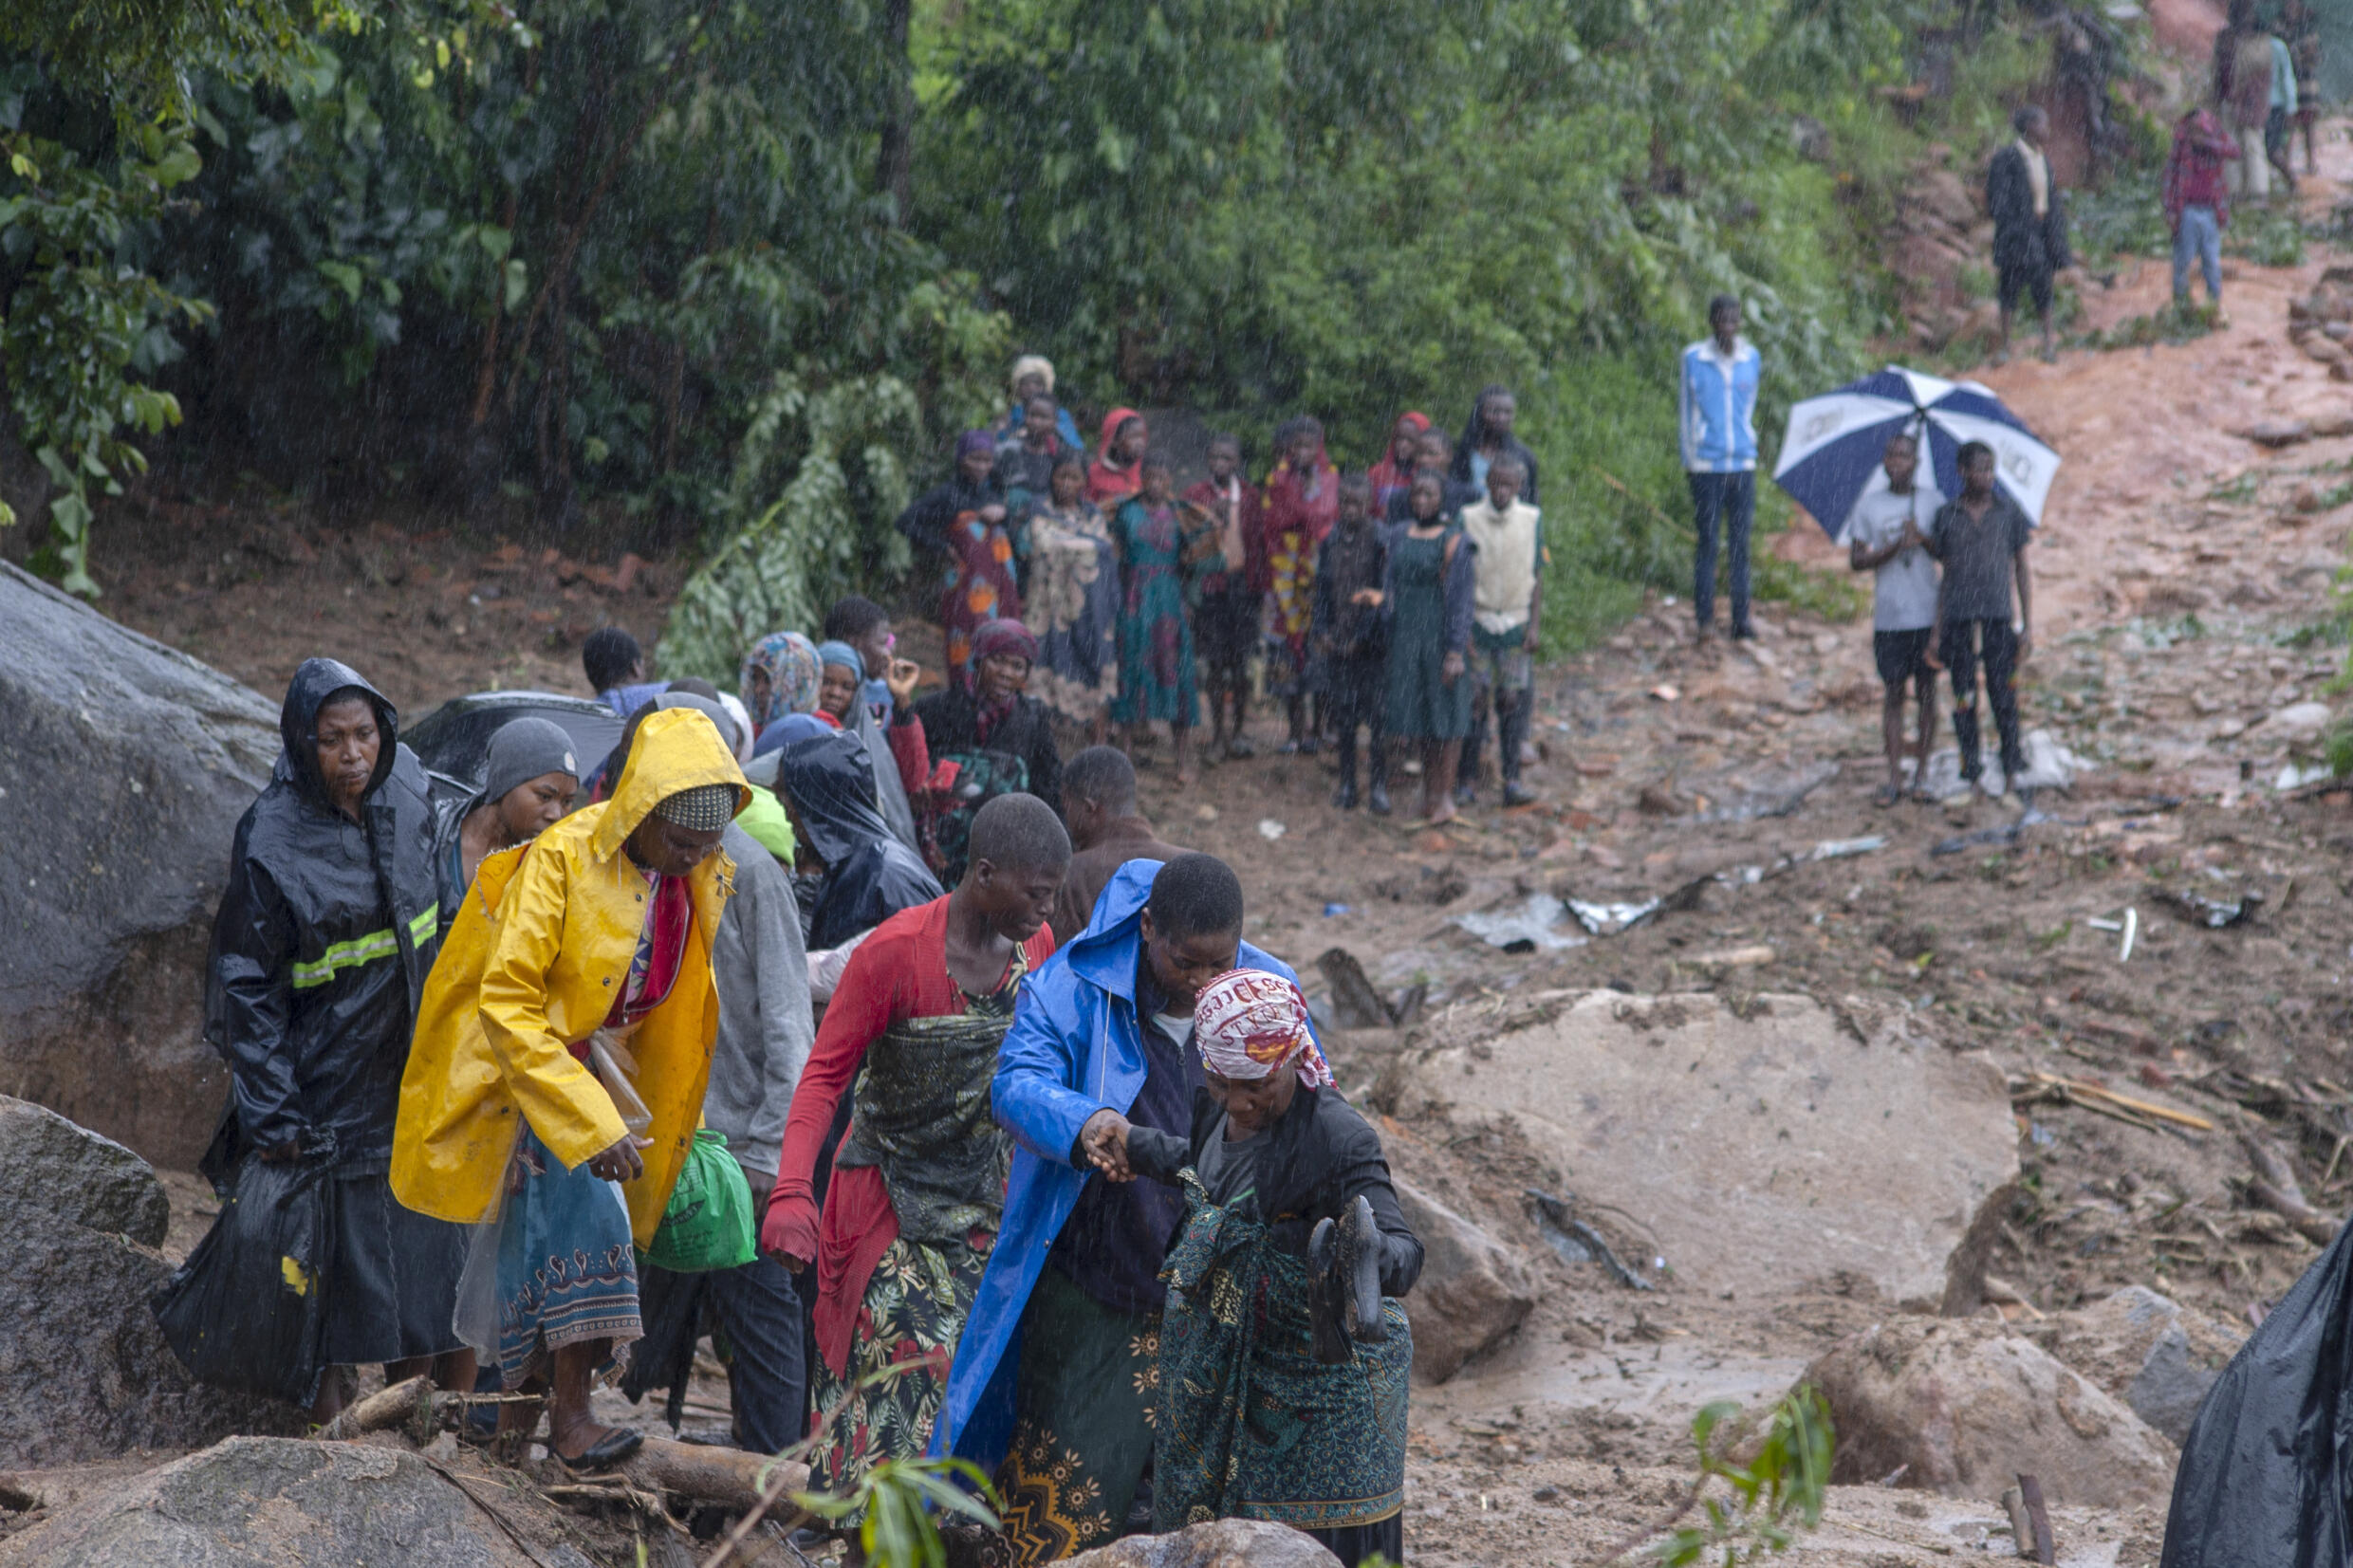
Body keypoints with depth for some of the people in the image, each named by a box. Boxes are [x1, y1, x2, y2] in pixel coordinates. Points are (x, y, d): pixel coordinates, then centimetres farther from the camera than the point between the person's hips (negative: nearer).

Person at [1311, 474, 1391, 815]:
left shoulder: (1381, 542, -6)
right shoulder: (1330, 540, 6)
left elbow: (1383, 594, -7)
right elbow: (1321, 587, 11)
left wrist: (1361, 636, -10)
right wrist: (1322, 631, 0)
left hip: (1370, 643, -3)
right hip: (1336, 643, 4)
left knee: (1377, 716, -2)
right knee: (1343, 715, 7)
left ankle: (1379, 787, 5)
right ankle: (1347, 784, 15)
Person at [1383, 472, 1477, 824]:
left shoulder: (1454, 543, -9)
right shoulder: (1401, 538, 8)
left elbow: (1462, 600, -11)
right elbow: (1391, 588, 14)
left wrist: (1455, 652, -16)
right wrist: (1391, 646, 12)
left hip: (1441, 635, -5)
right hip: (1407, 635, 5)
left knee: (1445, 715, -1)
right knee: (1419, 714, 10)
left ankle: (1445, 795, 3)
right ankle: (1429, 788, 19)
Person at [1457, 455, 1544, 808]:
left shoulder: (1531, 519, 2)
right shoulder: (1468, 519, -3)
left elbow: (1537, 576, 6)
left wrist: (1535, 625, 0)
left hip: (1516, 625, 1)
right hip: (1478, 623, -1)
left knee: (1515, 700, -2)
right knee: (1474, 700, -2)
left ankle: (1512, 780, 2)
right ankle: (1467, 780, 5)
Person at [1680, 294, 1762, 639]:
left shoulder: (1751, 358, 8)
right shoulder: (1693, 358, 1)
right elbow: (1688, 412, 7)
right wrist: (1689, 460, 7)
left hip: (1743, 464, 2)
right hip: (1706, 465, -2)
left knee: (1740, 543, 4)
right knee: (1707, 541, -3)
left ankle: (1741, 620, 8)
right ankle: (1704, 619, 1)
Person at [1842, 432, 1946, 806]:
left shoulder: (1933, 501, 4)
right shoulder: (1869, 504, 4)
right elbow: (1856, 560, 1)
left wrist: (1924, 540, -17)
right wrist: (1894, 547, -14)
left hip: (1927, 614, 0)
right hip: (1888, 617, 0)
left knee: (1926, 692, 3)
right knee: (1893, 694, 2)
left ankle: (1921, 774, 10)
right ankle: (1894, 778, 4)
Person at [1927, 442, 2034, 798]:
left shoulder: (2010, 512, 8)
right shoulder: (1946, 515, 9)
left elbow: (2022, 572, 10)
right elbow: (1945, 576, 13)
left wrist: (2028, 625, 4)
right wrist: (1937, 631, 7)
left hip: (1998, 618, -1)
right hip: (1958, 618, 1)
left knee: (2003, 697, -6)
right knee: (1964, 699, 0)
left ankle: (2011, 769, 2)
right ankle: (1970, 772, 5)